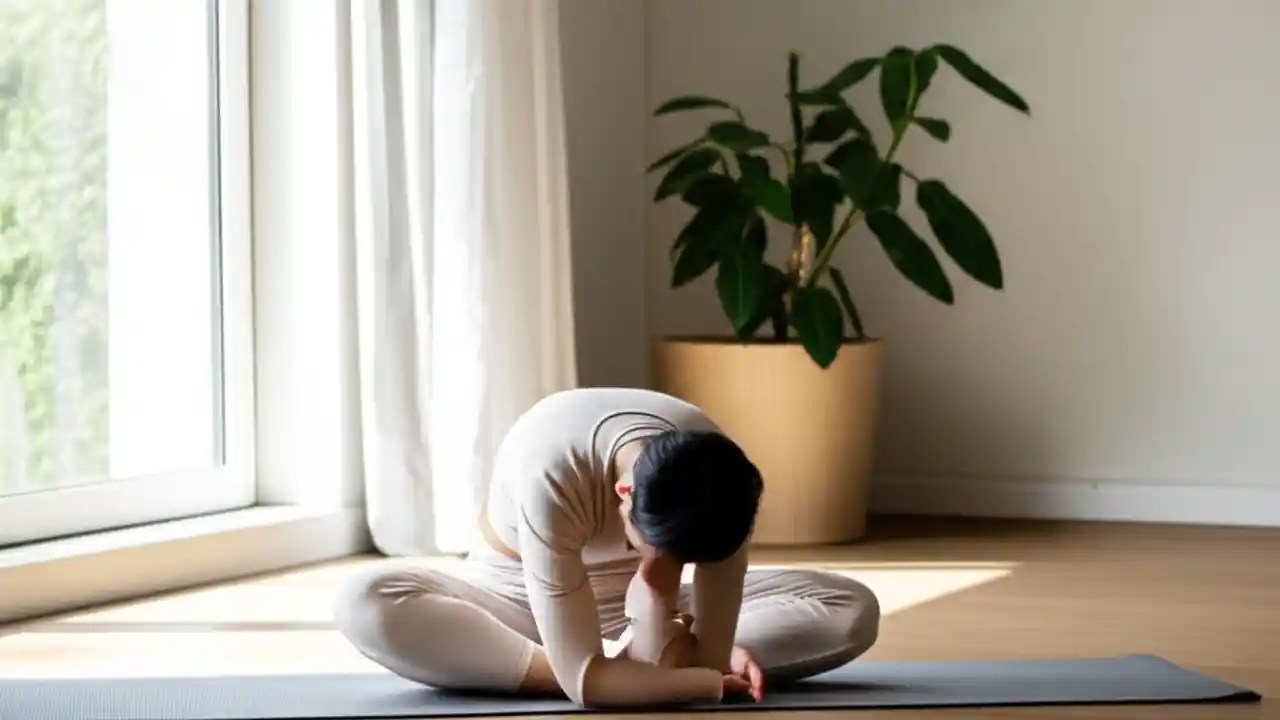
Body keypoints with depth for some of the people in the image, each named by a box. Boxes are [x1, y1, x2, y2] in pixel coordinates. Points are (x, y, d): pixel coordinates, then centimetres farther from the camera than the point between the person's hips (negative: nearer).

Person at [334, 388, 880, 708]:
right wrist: (717, 679, -39)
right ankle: (629, 662, -29)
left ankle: (618, 663, -22)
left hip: (631, 596, 3)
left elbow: (703, 663, -27)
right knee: (364, 604, -39)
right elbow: (586, 682, -40)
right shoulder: (550, 474, -40)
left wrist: (658, 592, -40)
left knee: (853, 610, -18)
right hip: (519, 592, -3)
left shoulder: (719, 479, -29)